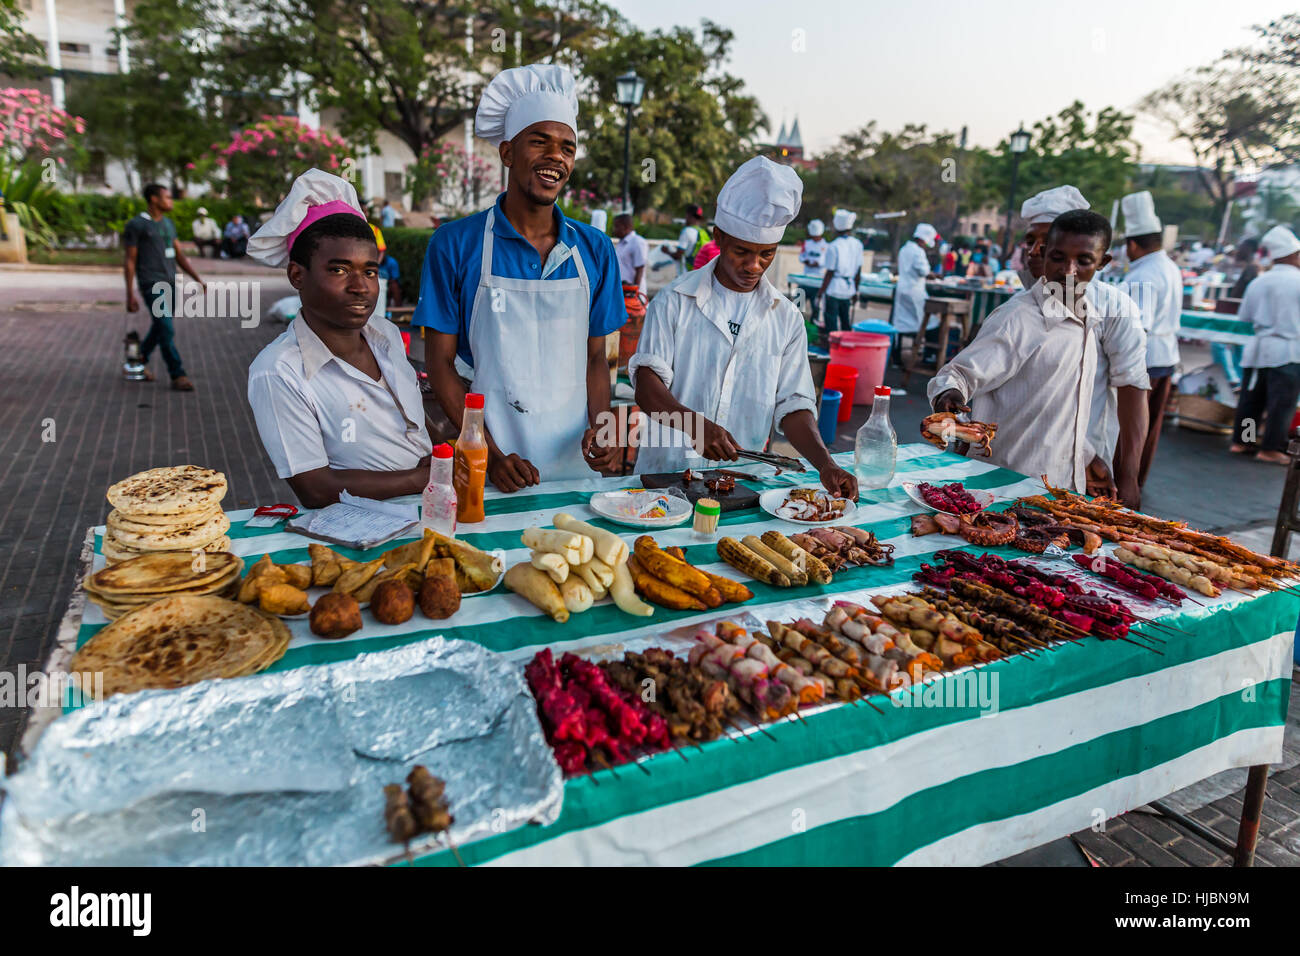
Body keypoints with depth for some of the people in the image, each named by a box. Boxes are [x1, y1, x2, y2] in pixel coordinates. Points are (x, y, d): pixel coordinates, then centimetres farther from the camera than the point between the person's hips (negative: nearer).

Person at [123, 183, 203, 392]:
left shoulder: (168, 224, 16)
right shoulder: (135, 225, -5)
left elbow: (178, 255, 18)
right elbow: (129, 261, -5)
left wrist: (198, 278, 7)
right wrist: (130, 294, -8)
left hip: (170, 284, 7)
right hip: (151, 285, -7)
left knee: (160, 328, 14)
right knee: (166, 330, -11)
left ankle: (140, 361, 34)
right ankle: (178, 376, -8)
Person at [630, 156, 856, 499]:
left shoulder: (787, 318, 10)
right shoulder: (675, 301, 2)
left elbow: (792, 406, 7)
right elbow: (647, 386, -8)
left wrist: (825, 463, -11)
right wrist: (693, 424, -27)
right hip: (667, 471, -2)